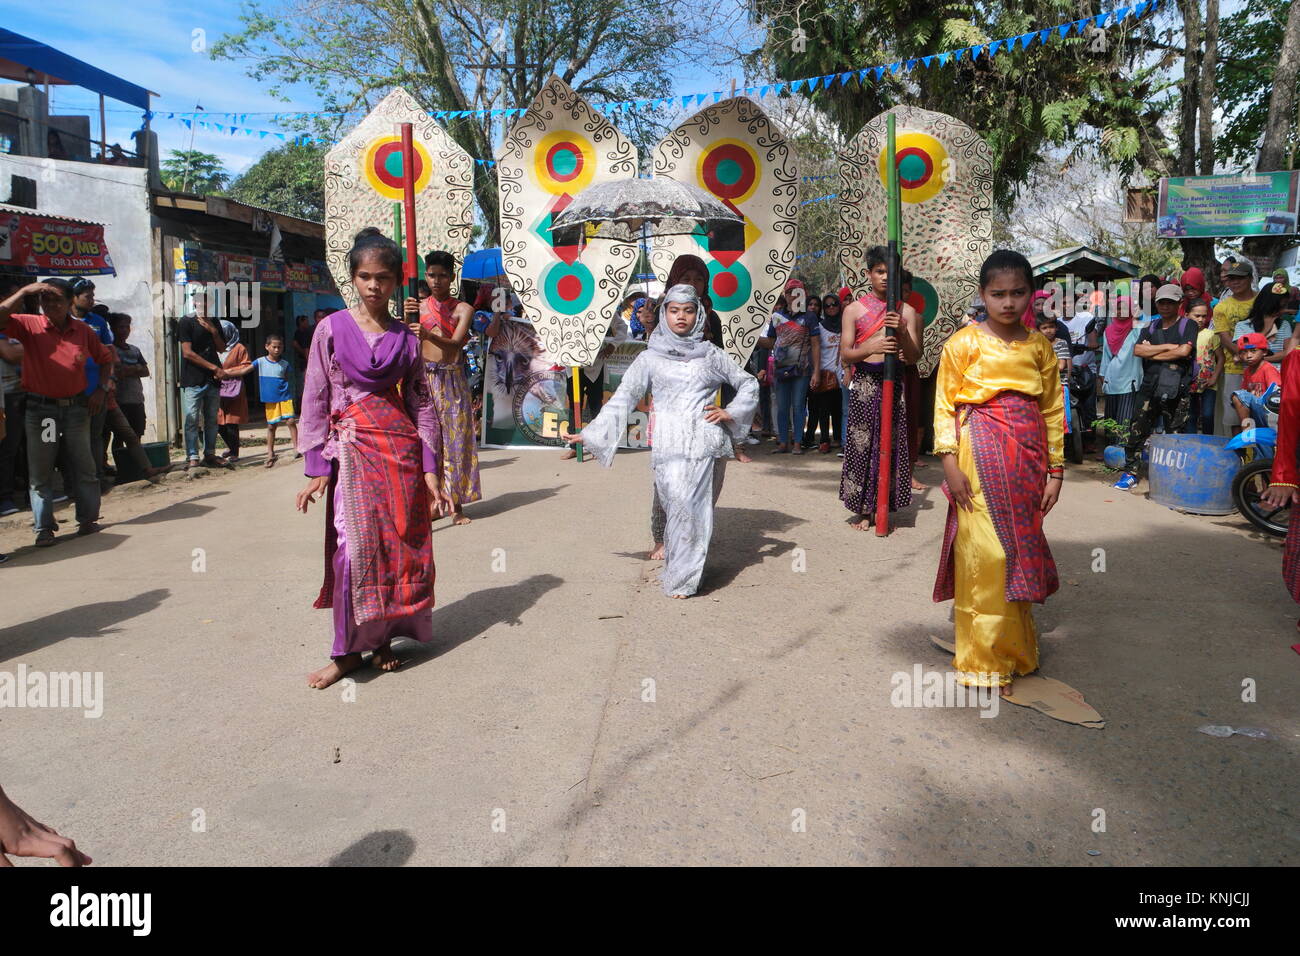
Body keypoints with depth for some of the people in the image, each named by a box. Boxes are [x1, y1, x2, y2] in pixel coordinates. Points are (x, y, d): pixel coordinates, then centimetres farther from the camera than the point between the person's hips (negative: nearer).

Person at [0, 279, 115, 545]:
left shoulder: (83, 331, 3)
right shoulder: (29, 326, -4)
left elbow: (106, 358, 16)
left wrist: (101, 389, 5)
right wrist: (24, 291, -20)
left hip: (76, 407, 2)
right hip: (40, 409, -2)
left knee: (84, 467, 7)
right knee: (40, 472, 2)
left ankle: (88, 519, 18)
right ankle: (44, 529, 9)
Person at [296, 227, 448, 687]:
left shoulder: (406, 338, 6)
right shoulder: (332, 329, 1)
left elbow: (422, 403, 5)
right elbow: (315, 400, 1)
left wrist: (430, 468, 0)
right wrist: (317, 467, -5)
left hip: (401, 450, 2)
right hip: (352, 450, -2)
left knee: (400, 544, 4)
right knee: (355, 546, -6)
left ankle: (385, 639, 19)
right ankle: (347, 650, 7)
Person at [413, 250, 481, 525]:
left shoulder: (462, 309, 2)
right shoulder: (419, 308, 10)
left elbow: (455, 342, -14)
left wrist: (429, 335, -32)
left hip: (453, 380, -2)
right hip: (425, 378, 2)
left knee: (456, 439, -1)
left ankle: (457, 505, 3)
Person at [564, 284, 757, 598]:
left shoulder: (711, 354, 14)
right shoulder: (650, 358, 11)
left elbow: (748, 383, 21)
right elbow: (623, 398, 7)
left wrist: (730, 412, 5)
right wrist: (590, 433, 0)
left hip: (707, 443, 2)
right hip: (668, 445, -1)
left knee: (698, 508, -2)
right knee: (678, 504, -12)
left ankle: (686, 574, 11)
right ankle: (679, 578, 1)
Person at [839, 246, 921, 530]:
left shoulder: (906, 312, 9)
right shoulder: (854, 310, 5)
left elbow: (914, 357, 5)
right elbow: (845, 354, -1)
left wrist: (902, 332, -13)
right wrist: (872, 348, -19)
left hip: (894, 382, 1)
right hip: (864, 382, -1)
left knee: (891, 444, 0)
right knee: (861, 444, -3)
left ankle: (882, 507, 10)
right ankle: (862, 509, 7)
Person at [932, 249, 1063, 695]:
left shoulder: (1039, 346, 9)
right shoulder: (964, 343, -2)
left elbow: (1053, 410, 11)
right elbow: (945, 405, -4)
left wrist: (1055, 470, 7)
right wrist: (950, 463, -11)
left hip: (1027, 459, 4)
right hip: (980, 454, -4)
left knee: (1020, 549, 10)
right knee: (986, 553, -5)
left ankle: (1015, 648, 26)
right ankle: (983, 661, 6)